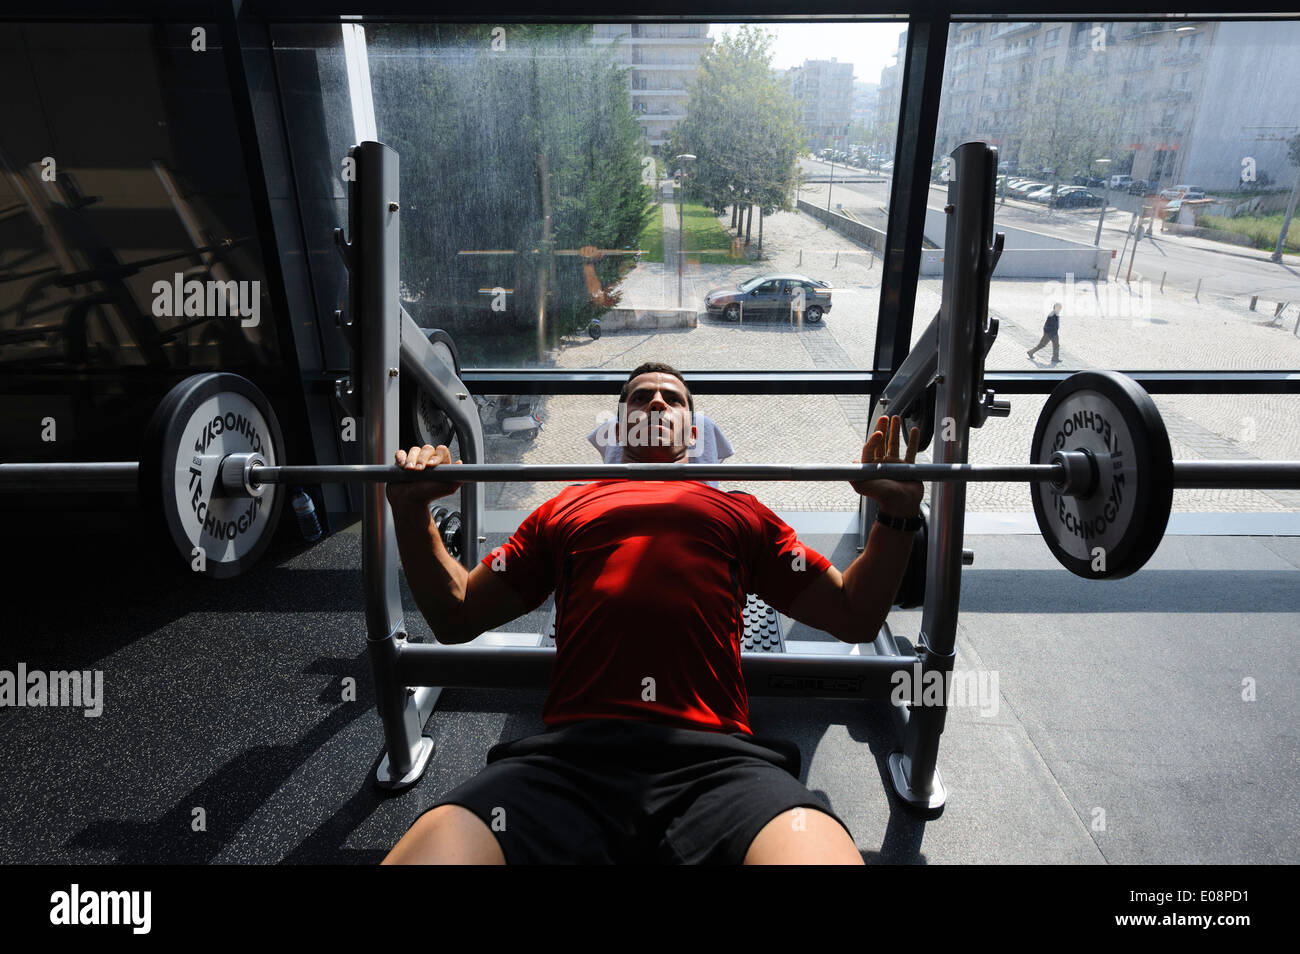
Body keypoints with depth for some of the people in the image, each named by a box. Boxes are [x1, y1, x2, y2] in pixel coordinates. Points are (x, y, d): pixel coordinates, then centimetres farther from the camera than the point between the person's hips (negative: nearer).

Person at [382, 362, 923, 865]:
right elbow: (456, 618, 27)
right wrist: (411, 509, 15)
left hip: (715, 758, 0)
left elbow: (855, 618, 26)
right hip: (570, 753, 1)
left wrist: (897, 515, 12)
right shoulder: (566, 506, 29)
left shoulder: (739, 510, 29)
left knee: (819, 850, -32)